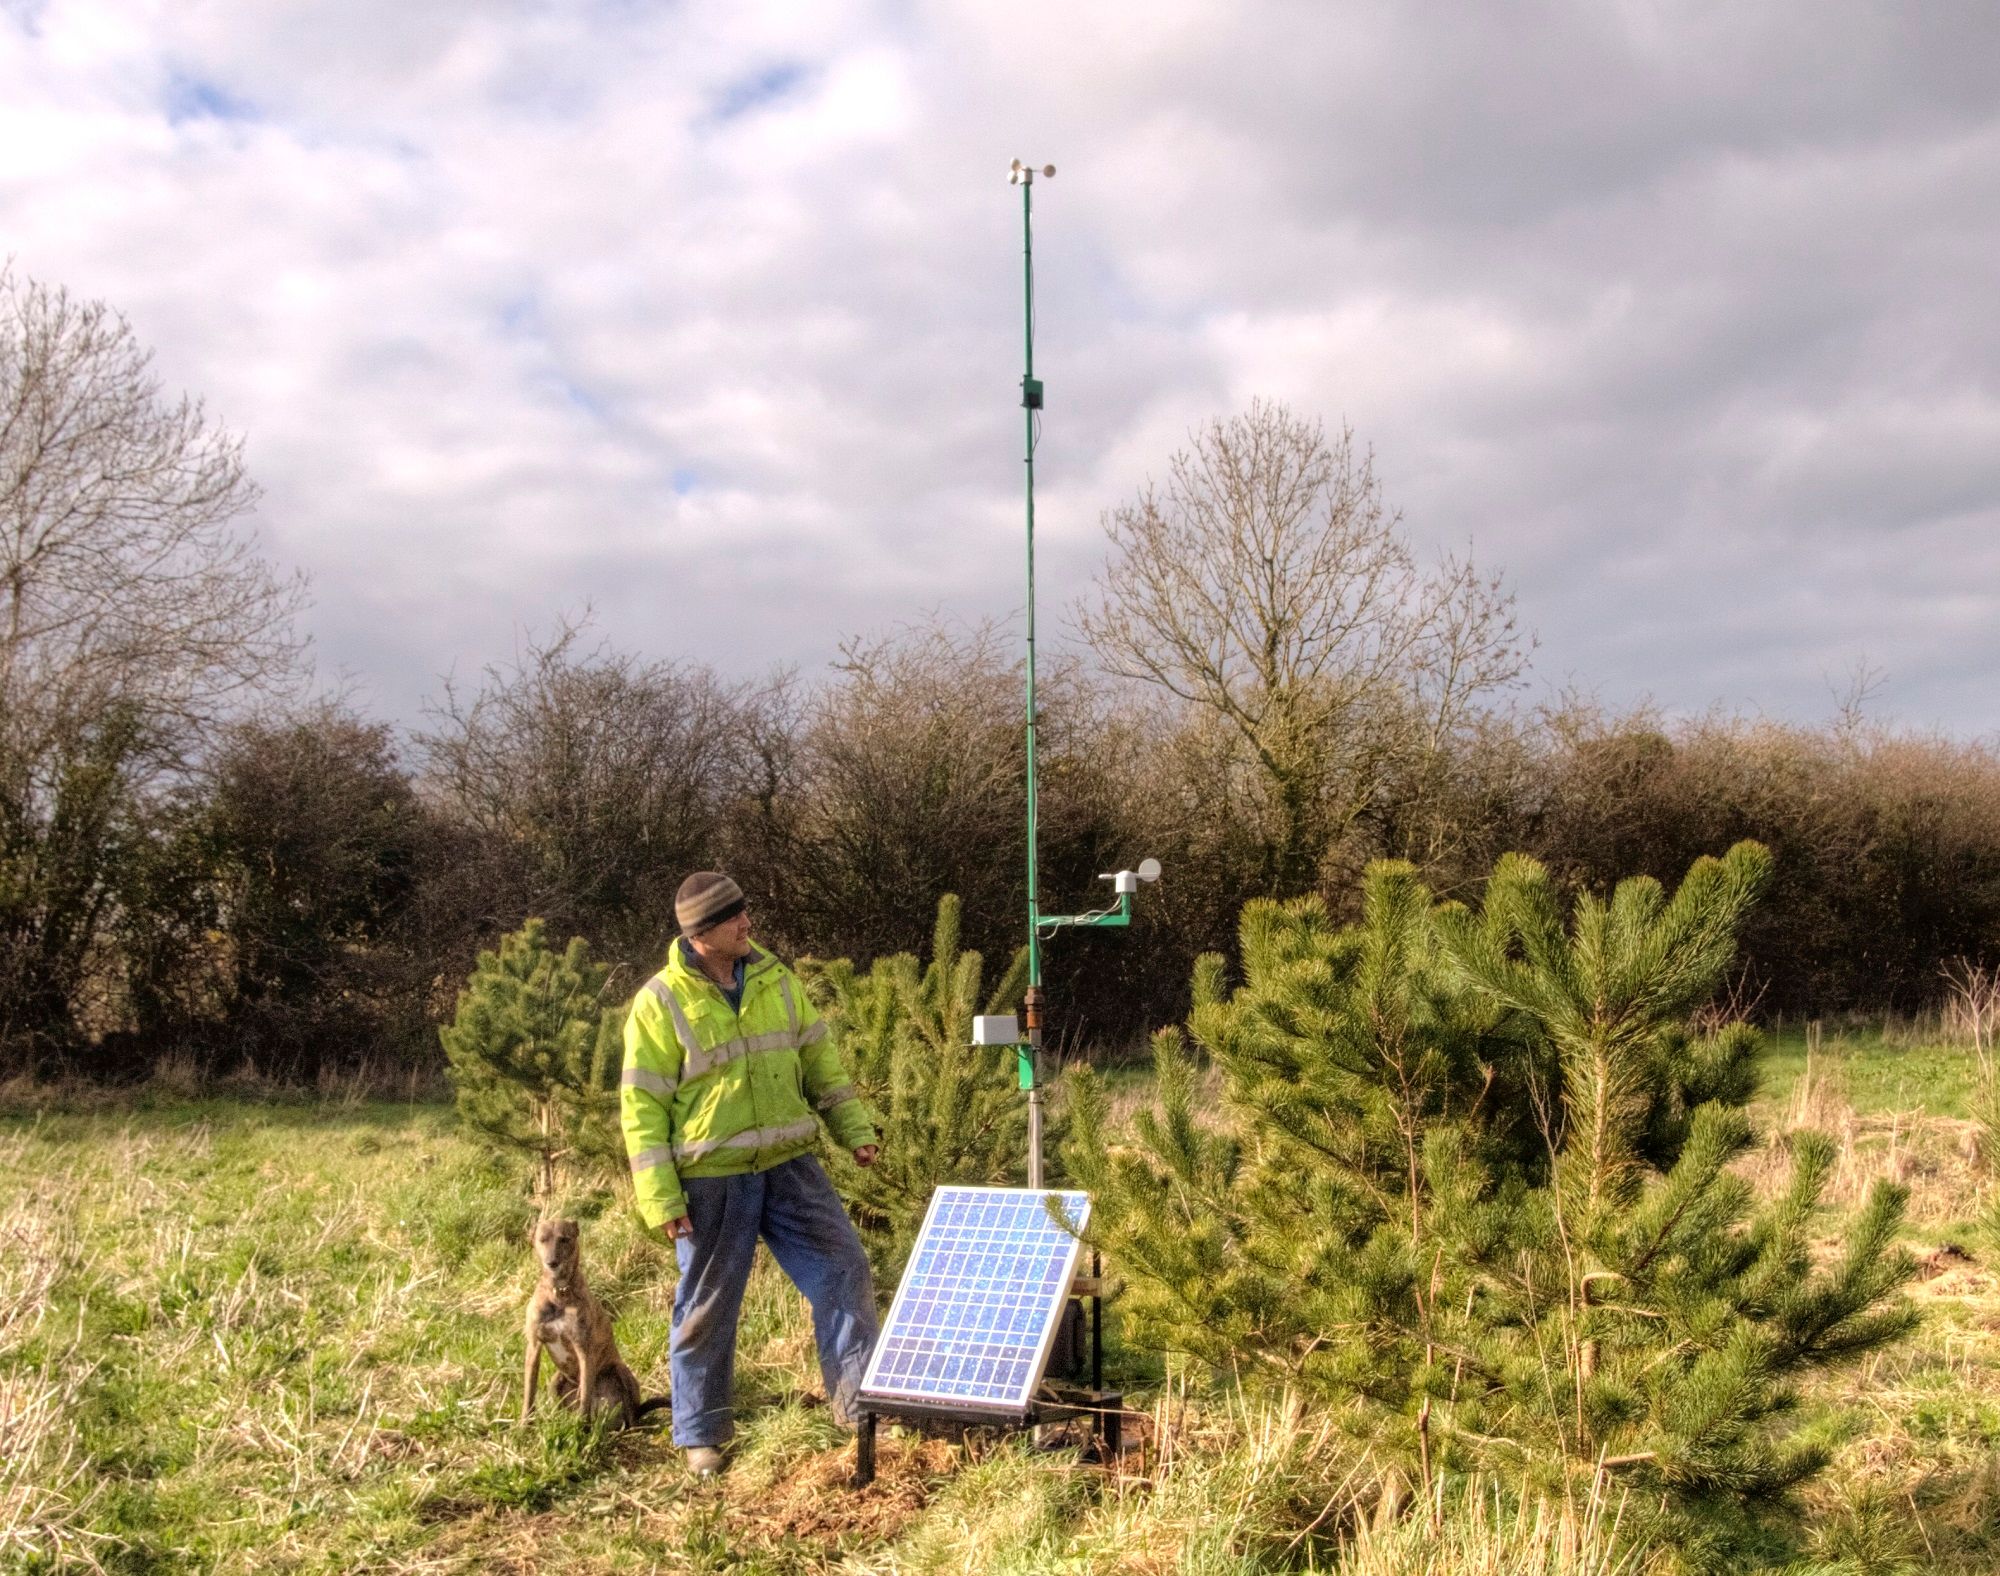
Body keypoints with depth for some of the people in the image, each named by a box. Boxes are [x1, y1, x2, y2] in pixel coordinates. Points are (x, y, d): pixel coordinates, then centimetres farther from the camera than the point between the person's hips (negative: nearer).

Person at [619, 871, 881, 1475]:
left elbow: (819, 1059, 13)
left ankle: (859, 1400, 14)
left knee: (843, 1268, 2)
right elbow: (641, 1105, -11)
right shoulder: (660, 1002, -12)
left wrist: (854, 1129, 9)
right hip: (712, 1181, -4)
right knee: (707, 1307, 7)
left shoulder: (775, 979, 3)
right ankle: (701, 1434, 24)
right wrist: (660, 1198, -15)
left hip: (789, 1165, 4)